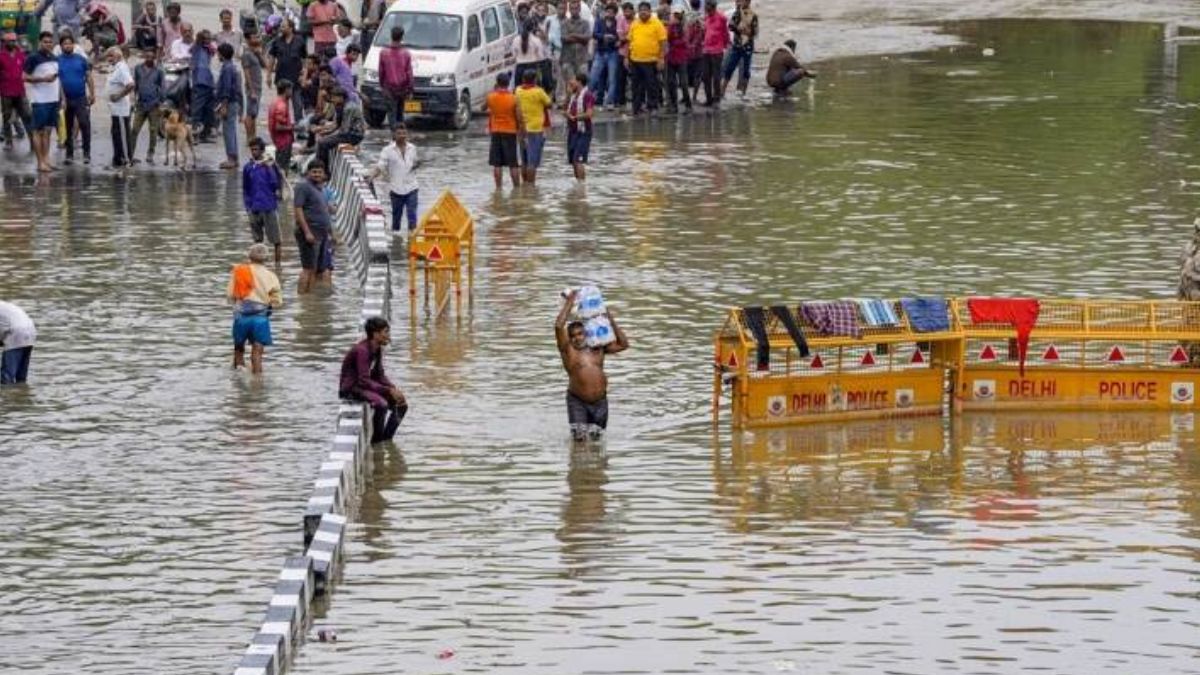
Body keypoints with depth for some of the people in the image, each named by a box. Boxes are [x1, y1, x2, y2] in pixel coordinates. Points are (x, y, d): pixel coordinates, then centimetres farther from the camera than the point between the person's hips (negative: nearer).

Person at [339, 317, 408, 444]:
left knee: (401, 405, 5)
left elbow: (379, 376, 11)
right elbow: (364, 381, -28)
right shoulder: (362, 350, -24)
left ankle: (386, 440, 13)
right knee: (381, 404, -34)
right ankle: (376, 442, -21)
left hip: (366, 387, 10)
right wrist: (388, 391, -27)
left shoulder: (378, 350, 5)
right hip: (351, 389, -10)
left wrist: (394, 389, -6)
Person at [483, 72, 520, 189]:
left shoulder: (491, 97, -5)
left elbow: (484, 108, 15)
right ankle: (517, 187, 5)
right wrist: (519, 129, 3)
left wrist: (493, 91, 18)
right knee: (513, 163, 3)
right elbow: (518, 117, -11)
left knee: (497, 163, 5)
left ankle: (499, 187, 3)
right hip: (510, 131, -2)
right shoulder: (513, 99, -11)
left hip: (495, 132, 2)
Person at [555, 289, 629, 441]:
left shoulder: (598, 348, 8)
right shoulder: (568, 350, -4)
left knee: (596, 437, 7)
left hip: (600, 401, 3)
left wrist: (612, 322, 4)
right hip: (577, 401, -3)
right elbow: (558, 326, -16)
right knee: (579, 437, -9)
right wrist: (569, 303, -10)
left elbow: (623, 345, 11)